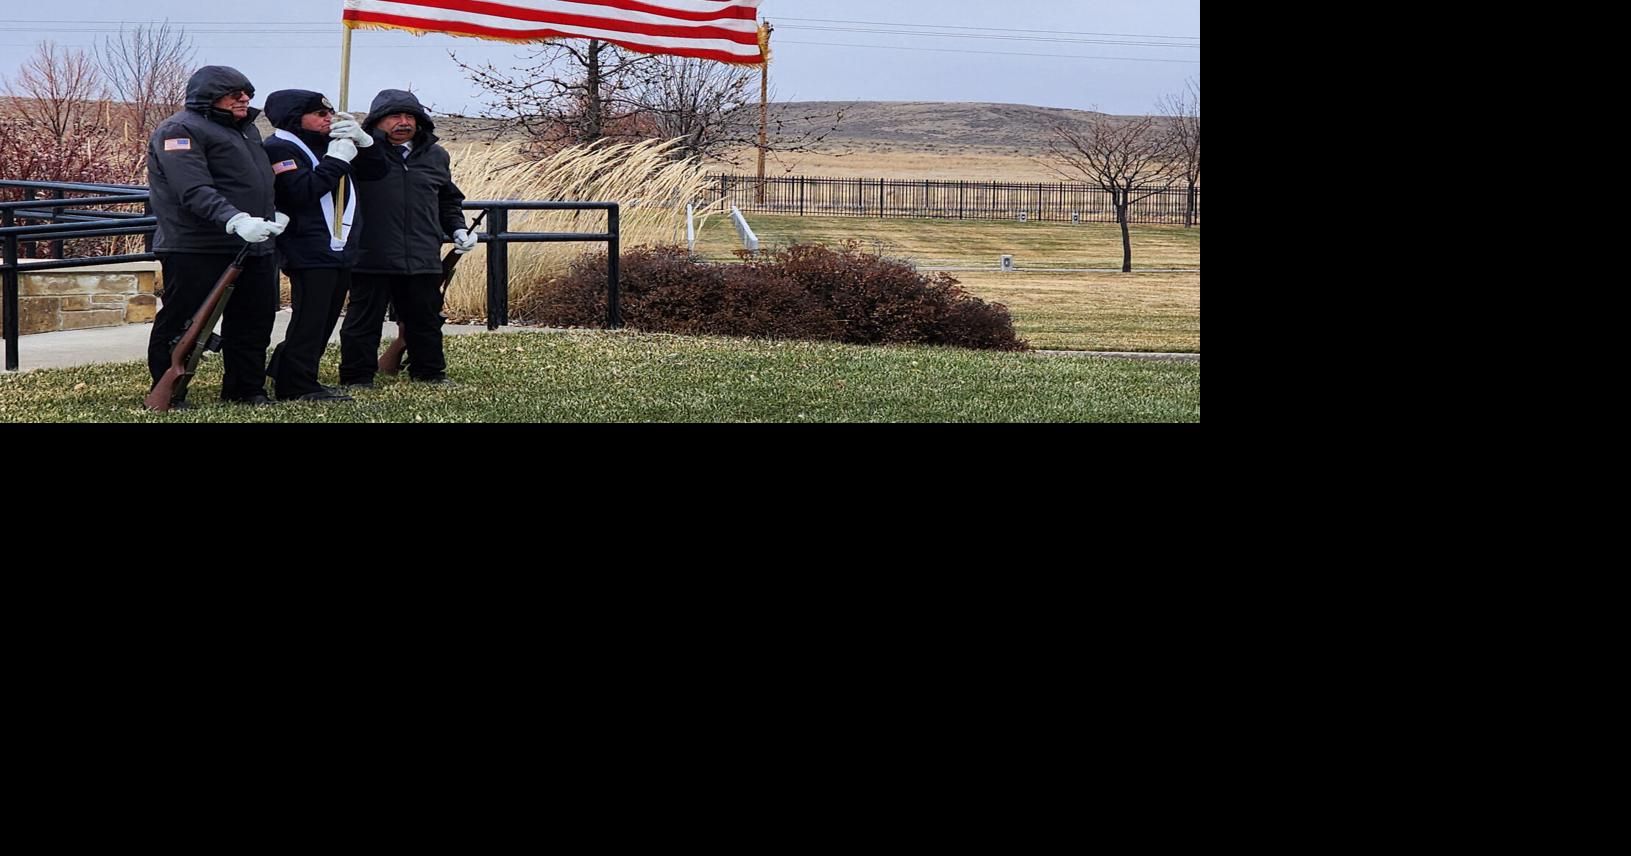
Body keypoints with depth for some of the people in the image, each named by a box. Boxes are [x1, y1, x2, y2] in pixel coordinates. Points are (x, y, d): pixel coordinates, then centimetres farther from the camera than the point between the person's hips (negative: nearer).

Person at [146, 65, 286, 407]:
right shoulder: (181, 130, -11)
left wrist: (272, 215, 20)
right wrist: (235, 221, -35)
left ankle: (246, 388, 24)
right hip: (196, 248, -8)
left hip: (253, 247, 8)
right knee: (182, 321, -3)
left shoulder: (246, 129, 19)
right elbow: (194, 191, -24)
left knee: (254, 320, 12)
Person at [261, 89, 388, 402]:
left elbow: (376, 171, 20)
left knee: (325, 320, 13)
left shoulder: (330, 144, 19)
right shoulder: (279, 149, -8)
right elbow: (303, 191, -23)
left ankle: (283, 374, 23)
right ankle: (299, 385, -4)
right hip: (309, 254, -9)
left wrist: (362, 141, 3)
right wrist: (337, 159, -18)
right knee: (309, 320, -9)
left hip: (341, 252, 9)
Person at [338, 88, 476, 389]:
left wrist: (458, 229, 13)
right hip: (372, 259, -5)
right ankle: (356, 377, 11)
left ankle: (429, 372, 29)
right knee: (364, 319, 2)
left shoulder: (436, 156, 14)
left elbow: (448, 200, 26)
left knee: (426, 319, 15)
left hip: (423, 259, 5)